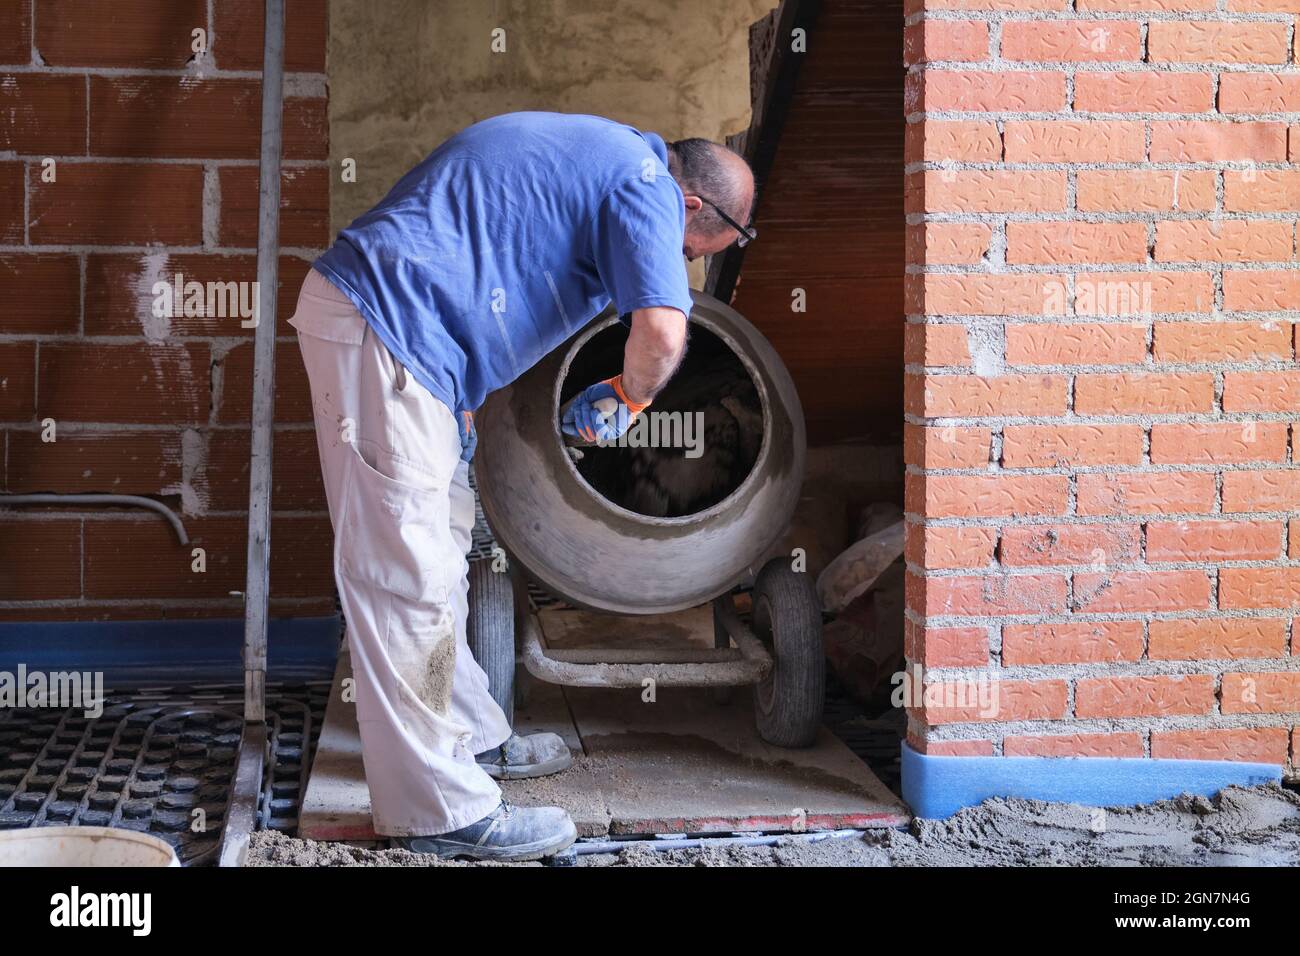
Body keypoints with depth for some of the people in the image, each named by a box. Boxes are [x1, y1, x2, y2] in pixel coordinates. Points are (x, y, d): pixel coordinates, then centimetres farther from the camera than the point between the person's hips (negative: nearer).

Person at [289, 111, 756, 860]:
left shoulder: (590, 154, 22)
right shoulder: (645, 184, -8)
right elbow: (662, 330, -23)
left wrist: (460, 407, 24)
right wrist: (625, 402, -1)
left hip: (386, 327, 10)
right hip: (379, 328, -10)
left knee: (437, 558, 18)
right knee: (404, 574, -6)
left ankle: (466, 736, 31)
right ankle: (440, 811, -1)